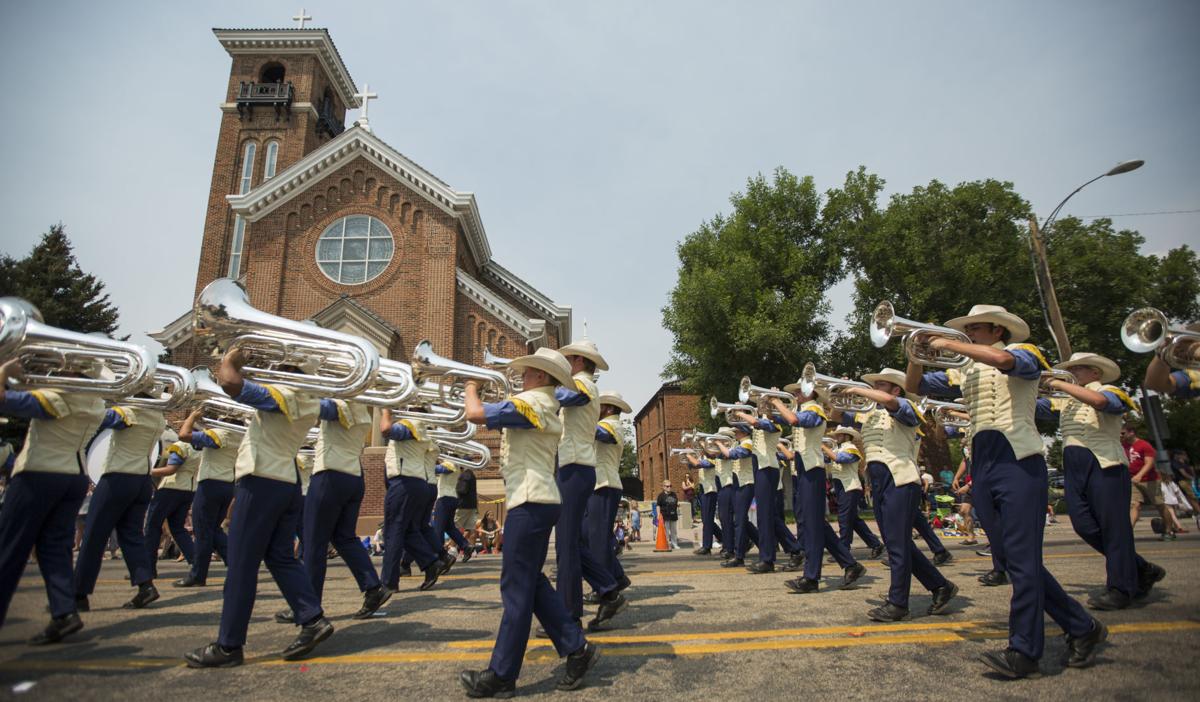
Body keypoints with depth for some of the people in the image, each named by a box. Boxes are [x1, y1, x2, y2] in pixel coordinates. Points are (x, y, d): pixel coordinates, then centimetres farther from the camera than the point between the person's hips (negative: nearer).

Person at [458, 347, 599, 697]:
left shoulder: (532, 401, -14)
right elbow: (499, 417, 28)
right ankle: (576, 648, 18)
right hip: (538, 501, 10)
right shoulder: (546, 406, 17)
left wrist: (471, 389, -1)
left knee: (517, 588, -1)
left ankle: (501, 675, 10)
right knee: (530, 582, 16)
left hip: (530, 503, -10)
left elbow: (476, 414, -20)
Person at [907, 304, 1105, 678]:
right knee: (1014, 560, 11)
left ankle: (1024, 650, 1)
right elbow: (914, 386, 17)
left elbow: (1002, 359, -22)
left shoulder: (1024, 352, 3)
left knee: (1022, 559, -7)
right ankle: (1081, 628, 25)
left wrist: (948, 344, -12)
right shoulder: (964, 372, 19)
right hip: (982, 467, 7)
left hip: (1019, 461, -7)